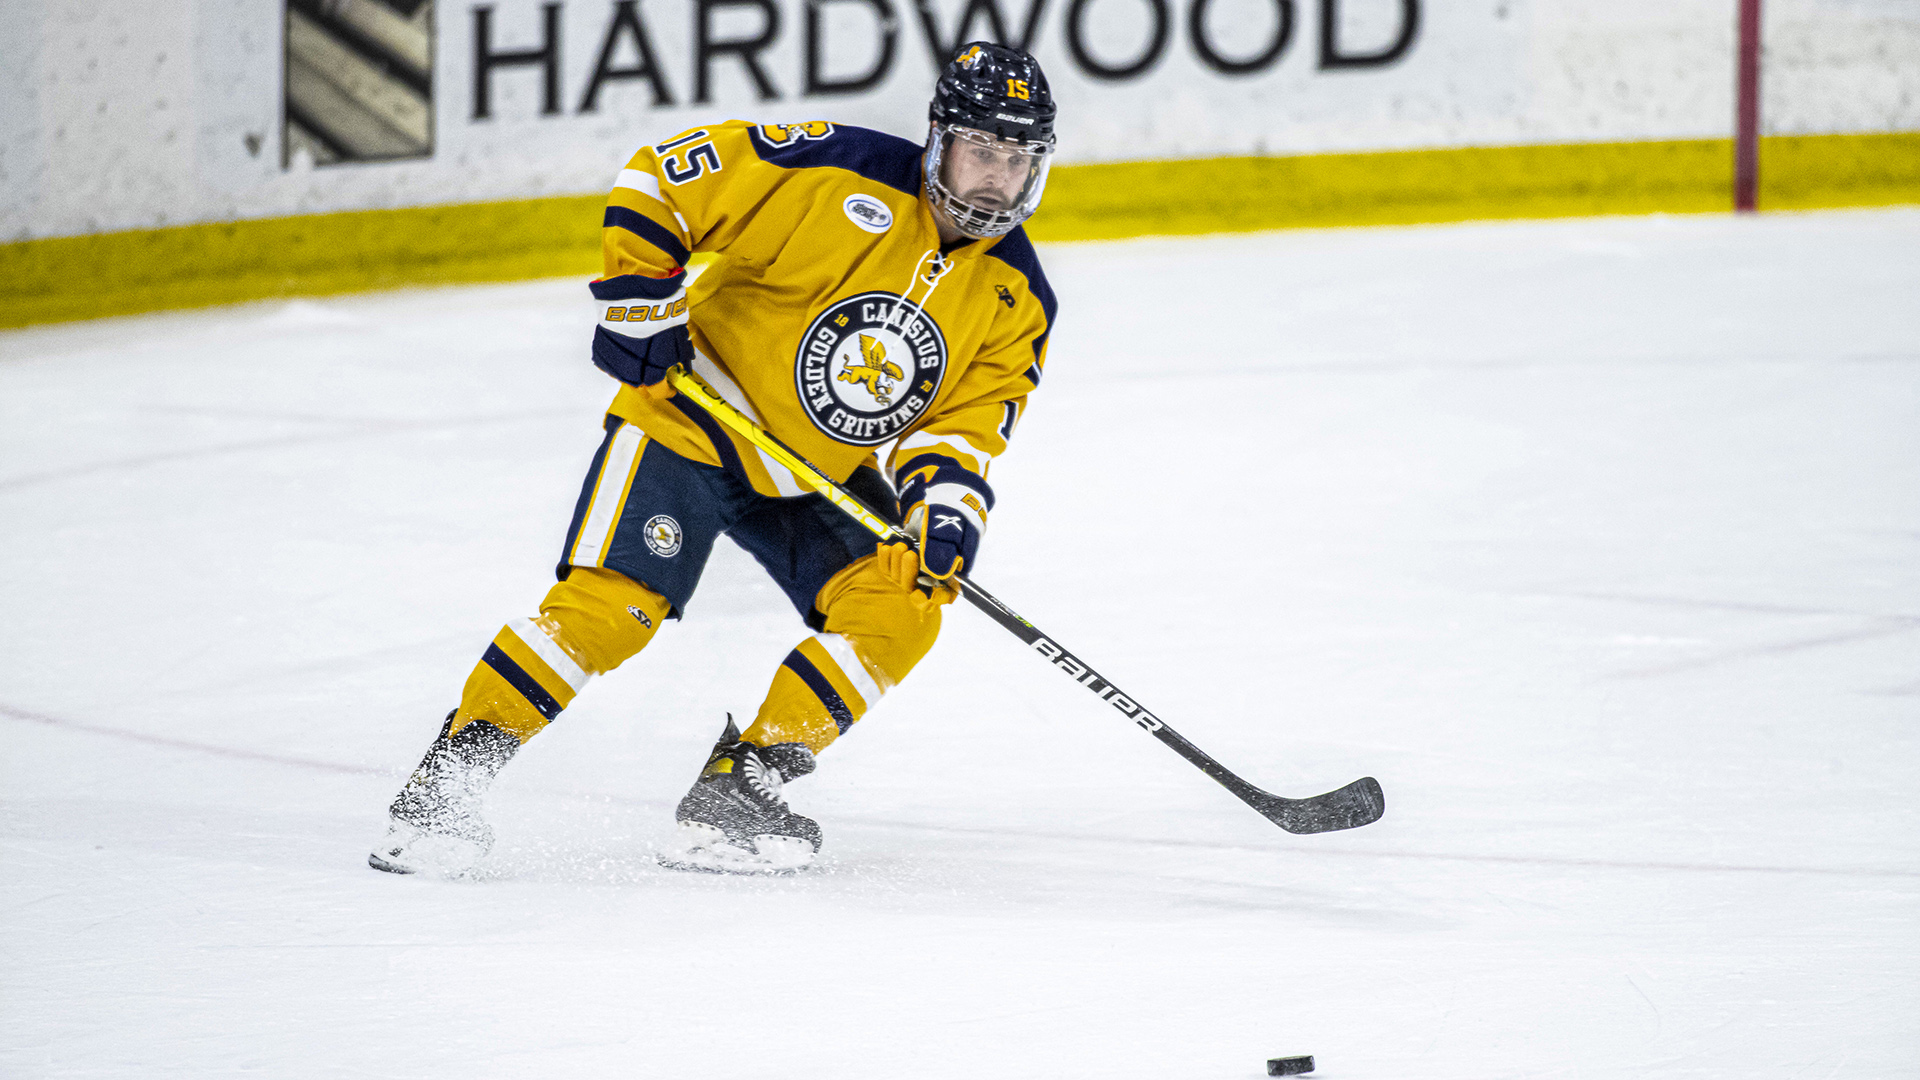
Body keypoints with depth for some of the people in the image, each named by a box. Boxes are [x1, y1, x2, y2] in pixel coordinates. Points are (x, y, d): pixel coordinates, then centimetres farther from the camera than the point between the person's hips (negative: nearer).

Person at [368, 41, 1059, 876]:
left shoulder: (1017, 304, -4)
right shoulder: (843, 174, -18)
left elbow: (963, 426, -6)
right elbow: (660, 179, -14)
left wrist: (944, 505, -26)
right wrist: (640, 303, -18)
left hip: (823, 482, 5)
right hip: (691, 421, -5)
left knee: (903, 612, -14)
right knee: (608, 606, -19)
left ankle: (737, 790, -7)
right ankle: (446, 781, -9)